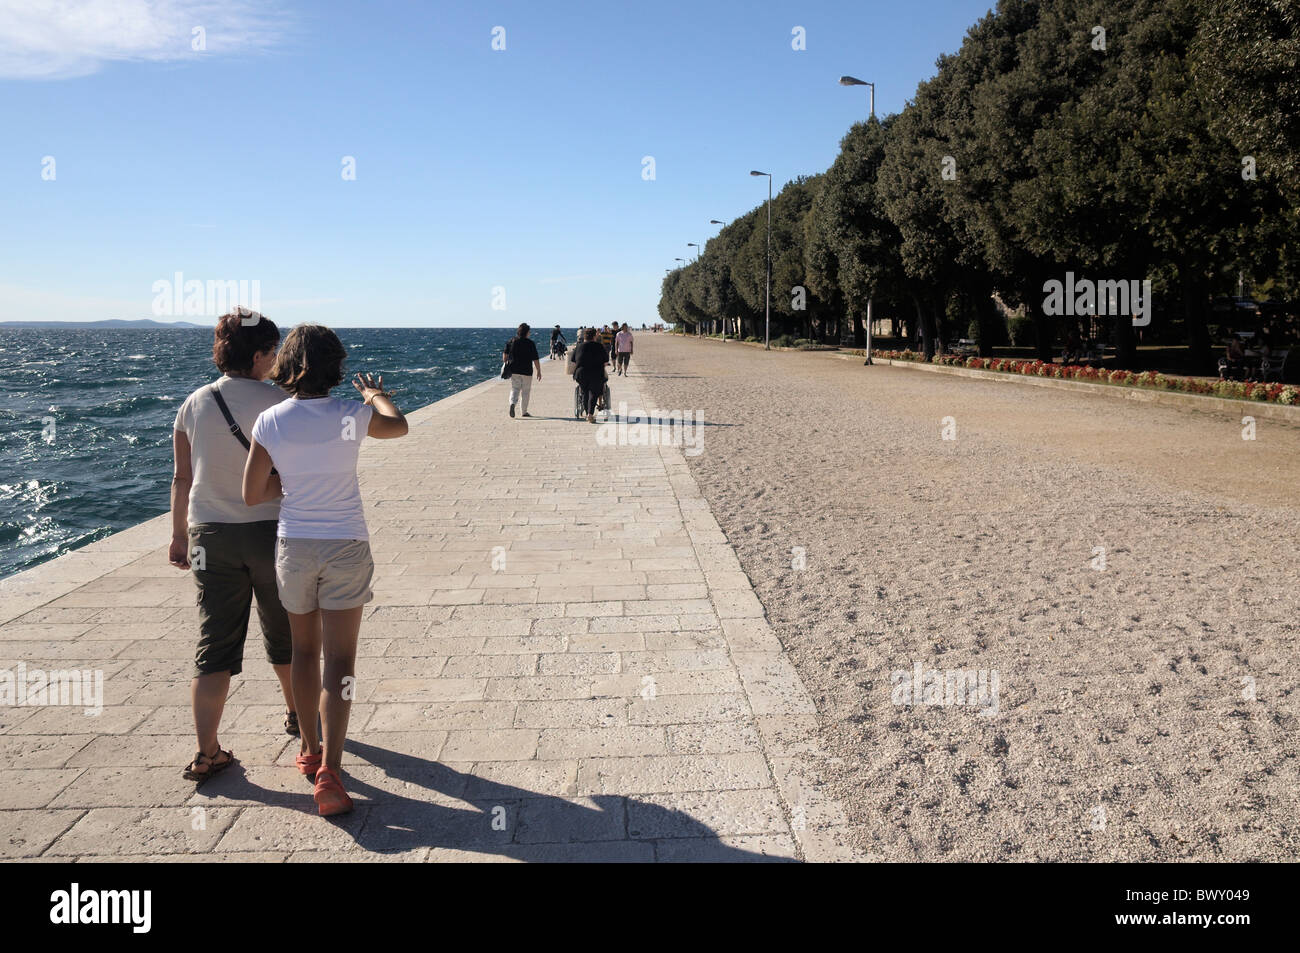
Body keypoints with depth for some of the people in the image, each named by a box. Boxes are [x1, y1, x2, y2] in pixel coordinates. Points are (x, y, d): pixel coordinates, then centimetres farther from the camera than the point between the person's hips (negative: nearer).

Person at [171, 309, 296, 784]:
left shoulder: (194, 404, 2)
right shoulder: (276, 402, -11)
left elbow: (182, 478, 7)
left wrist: (180, 535, 17)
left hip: (210, 535, 3)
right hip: (271, 530, -3)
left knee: (214, 645, 6)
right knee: (284, 635, 17)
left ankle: (207, 753, 5)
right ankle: (297, 714, 36)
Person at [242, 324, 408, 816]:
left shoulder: (270, 421, -8)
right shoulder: (353, 416, -10)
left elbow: (252, 495, -4)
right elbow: (398, 424, 13)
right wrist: (376, 393, 32)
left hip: (294, 545, 2)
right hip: (345, 545, -2)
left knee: (304, 651, 19)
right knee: (339, 660, 1)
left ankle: (309, 750, 34)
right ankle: (329, 770, -7)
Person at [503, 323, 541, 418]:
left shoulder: (511, 341, 2)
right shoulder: (530, 343, -8)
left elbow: (505, 354, 2)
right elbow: (535, 359, -8)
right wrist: (539, 371, -2)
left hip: (513, 370, 3)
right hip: (526, 371, -3)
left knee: (515, 389, 9)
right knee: (525, 391, 9)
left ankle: (512, 403, -21)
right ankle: (524, 412, 16)